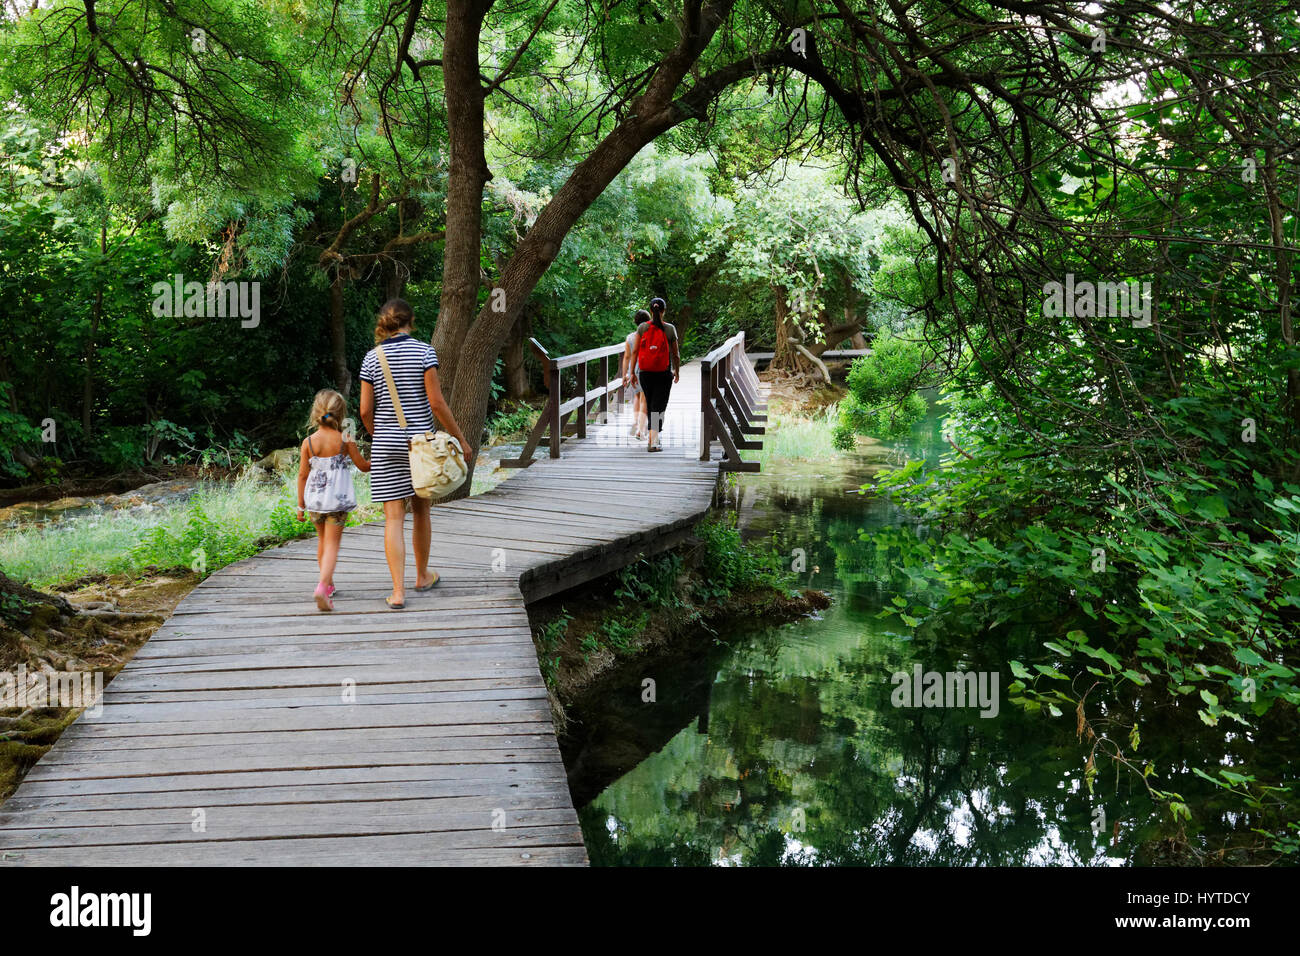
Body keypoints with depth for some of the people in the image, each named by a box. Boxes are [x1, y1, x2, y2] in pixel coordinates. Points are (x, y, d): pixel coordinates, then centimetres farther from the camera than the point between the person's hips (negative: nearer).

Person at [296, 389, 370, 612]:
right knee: (332, 543, -2)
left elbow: (303, 475, 0)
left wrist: (301, 505, 8)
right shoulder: (345, 440, -7)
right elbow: (363, 466, 1)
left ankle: (328, 584, 35)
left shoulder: (308, 442, -4)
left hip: (314, 500, 3)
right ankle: (322, 587, -21)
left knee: (322, 540, 22)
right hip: (338, 499, -3)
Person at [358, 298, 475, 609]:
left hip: (386, 445, 0)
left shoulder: (372, 358, -1)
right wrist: (461, 440, -4)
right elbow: (436, 403, -11)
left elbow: (365, 411, 0)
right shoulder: (424, 351, -7)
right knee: (421, 510, 17)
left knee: (394, 517, 0)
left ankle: (398, 591, -6)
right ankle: (422, 576, 34)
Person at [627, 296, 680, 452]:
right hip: (663, 374, -2)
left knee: (649, 405, 18)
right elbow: (675, 353, 0)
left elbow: (634, 351, -3)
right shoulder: (670, 328, -5)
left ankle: (653, 437, 29)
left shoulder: (642, 327, -2)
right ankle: (653, 441, -10)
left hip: (645, 373, 2)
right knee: (658, 407, 0)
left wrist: (632, 372, 4)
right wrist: (677, 371, 15)